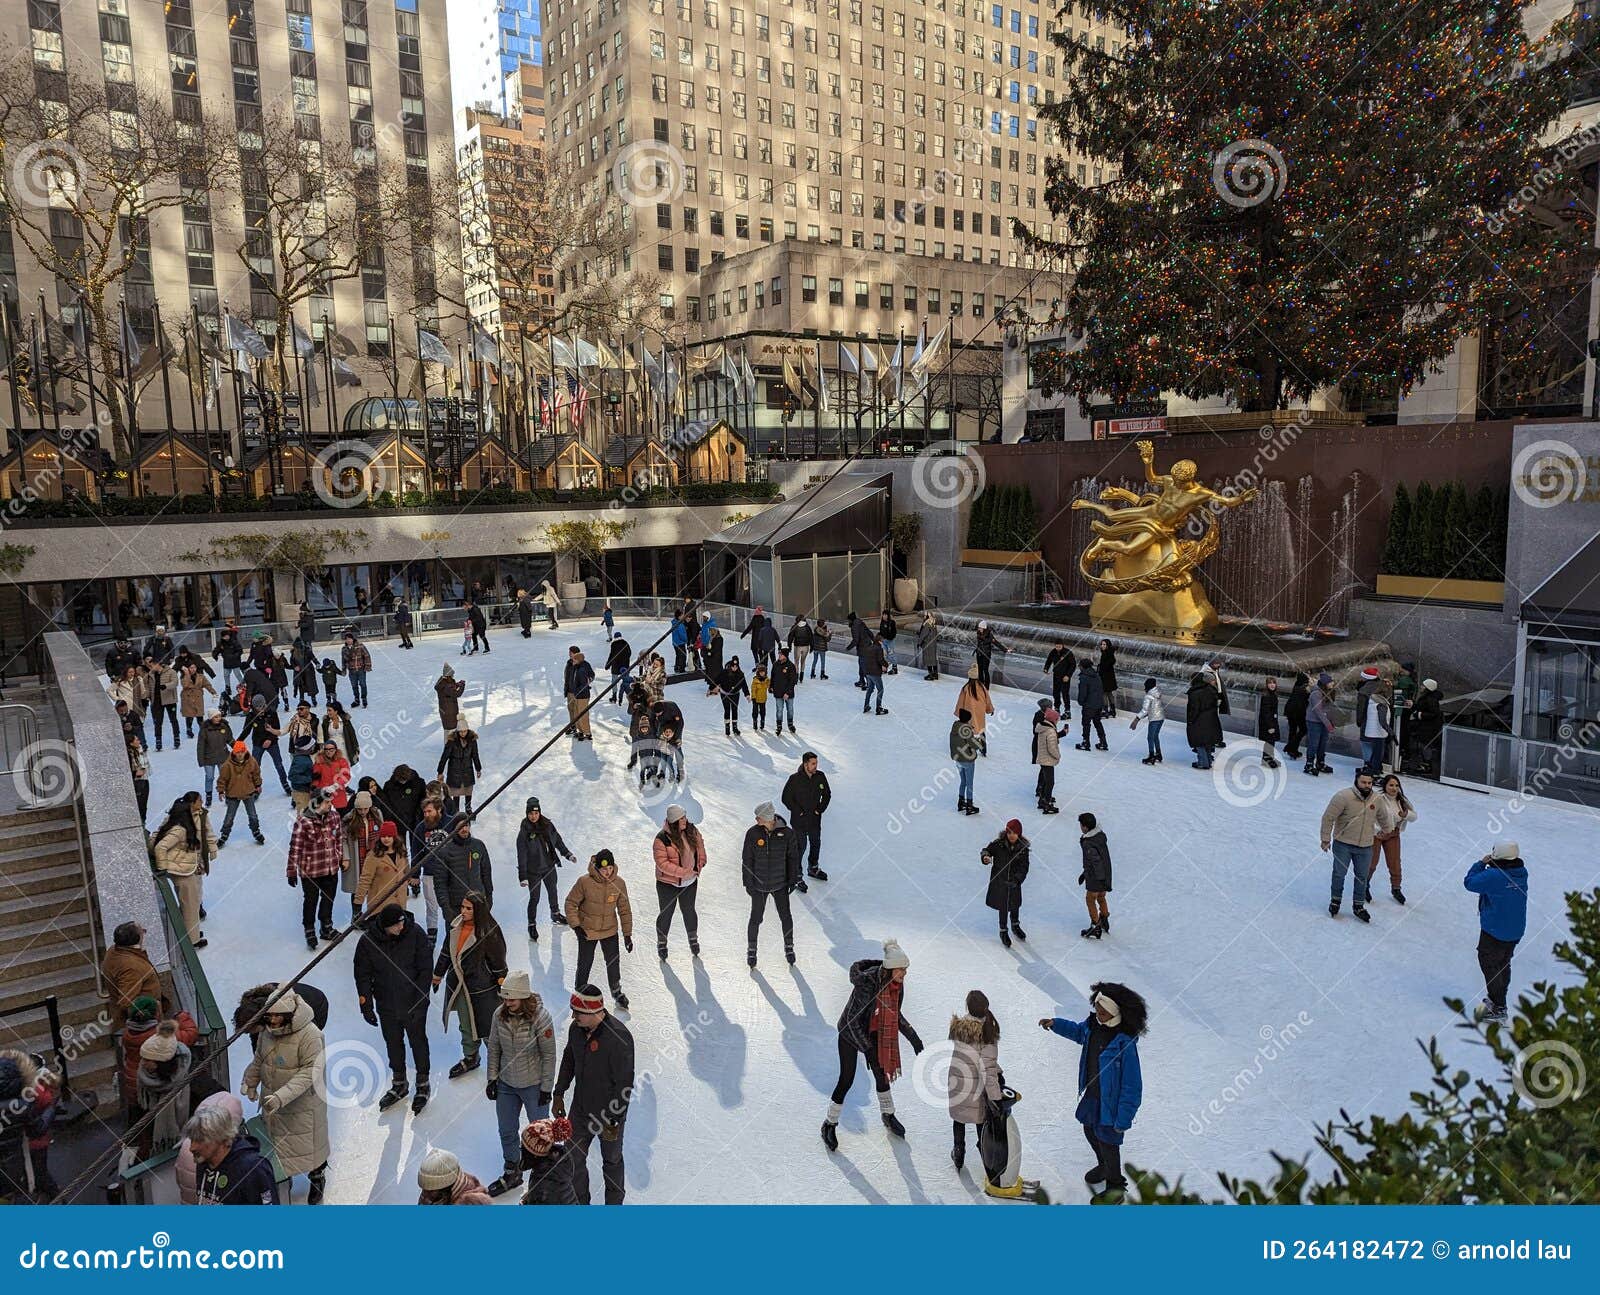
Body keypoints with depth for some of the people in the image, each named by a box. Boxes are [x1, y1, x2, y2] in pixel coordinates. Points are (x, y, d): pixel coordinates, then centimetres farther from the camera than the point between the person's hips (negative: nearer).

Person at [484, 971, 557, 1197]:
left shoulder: (540, 1018, -26)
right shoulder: (499, 1015, -12)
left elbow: (549, 1055, -17)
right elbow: (494, 1048, 2)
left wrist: (546, 1088, -13)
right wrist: (492, 1078, 5)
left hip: (534, 1085, -5)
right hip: (506, 1084, 5)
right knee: (507, 1131, 21)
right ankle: (511, 1174, 43)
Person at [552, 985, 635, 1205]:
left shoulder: (618, 1037, -32)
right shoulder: (577, 1028, -11)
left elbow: (624, 1084, -25)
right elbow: (568, 1060, 9)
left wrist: (613, 1122, -19)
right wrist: (559, 1094, 13)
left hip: (609, 1113, -5)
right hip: (580, 1109, 5)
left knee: (611, 1160, 18)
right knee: (573, 1158, 17)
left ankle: (614, 1203, 43)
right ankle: (579, 1202, 42)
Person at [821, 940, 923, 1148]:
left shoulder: (897, 983, -13)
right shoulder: (867, 982, -35)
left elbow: (895, 1014, 4)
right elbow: (852, 1019, -28)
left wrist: (913, 1037, 1)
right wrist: (867, 1049, -28)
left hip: (873, 1031, 6)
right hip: (850, 1032, -6)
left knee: (881, 1073, 17)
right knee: (846, 1079, -1)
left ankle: (888, 1116, 41)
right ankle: (830, 1125, 19)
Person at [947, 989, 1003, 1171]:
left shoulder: (956, 1026, -13)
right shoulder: (987, 1032, -25)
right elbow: (988, 1069, -25)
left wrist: (997, 1070, 2)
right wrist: (996, 1098, -20)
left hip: (956, 1083, 3)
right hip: (977, 1087, -3)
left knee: (958, 1117, 27)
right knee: (981, 1119, 23)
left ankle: (959, 1152, 42)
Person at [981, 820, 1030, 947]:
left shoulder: (1023, 847, -14)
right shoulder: (998, 843, -18)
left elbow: (1024, 867, -13)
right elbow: (987, 850, -3)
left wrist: (1016, 880, -25)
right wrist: (985, 857, -26)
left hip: (1014, 881, 2)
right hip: (999, 881, -2)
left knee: (1015, 905, 20)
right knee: (1003, 907, 8)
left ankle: (1015, 925, 48)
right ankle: (1003, 931, 30)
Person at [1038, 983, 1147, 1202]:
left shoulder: (1125, 1043, -33)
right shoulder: (1093, 1024, -12)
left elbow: (1132, 1087, -26)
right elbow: (1078, 1031, 15)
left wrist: (1123, 1120, -21)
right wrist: (1056, 1024, 0)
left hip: (1110, 1101, -7)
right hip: (1090, 1095, 7)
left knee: (1107, 1142, 14)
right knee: (1090, 1132, 28)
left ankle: (1116, 1186, 41)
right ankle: (1104, 1167, 58)